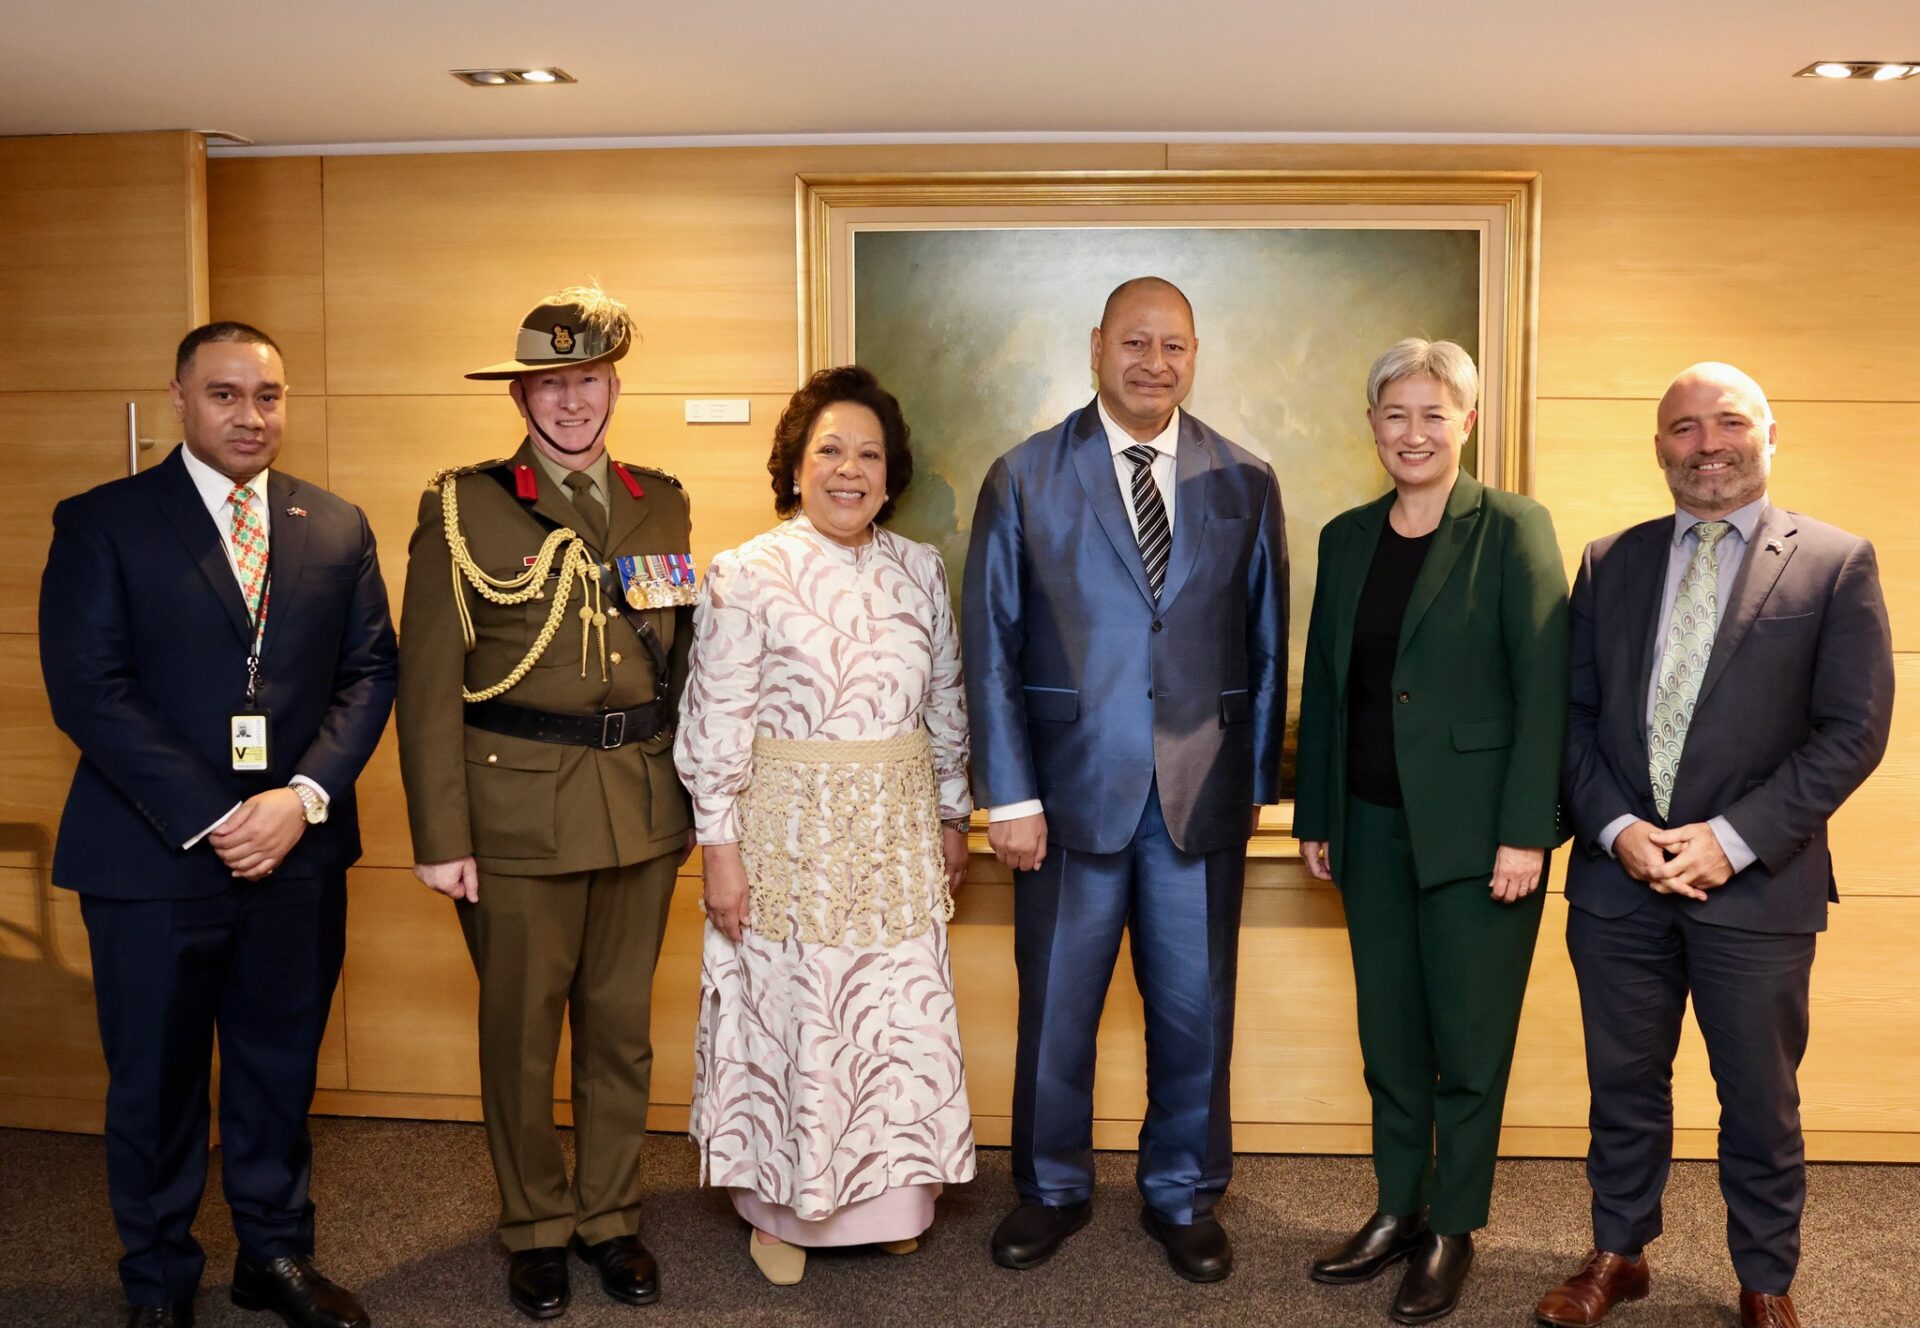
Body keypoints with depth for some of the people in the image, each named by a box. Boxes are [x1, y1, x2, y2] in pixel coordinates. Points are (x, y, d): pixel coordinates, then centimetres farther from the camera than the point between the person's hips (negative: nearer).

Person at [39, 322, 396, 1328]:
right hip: (153, 859, -2)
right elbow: (88, 690, -10)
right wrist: (212, 819, -15)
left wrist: (304, 797, -11)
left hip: (299, 856, 3)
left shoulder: (337, 527, 8)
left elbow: (369, 671, 4)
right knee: (154, 1082, 11)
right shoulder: (100, 523, -2)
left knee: (280, 1068, 14)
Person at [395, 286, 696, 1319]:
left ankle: (611, 1217, 31)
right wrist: (440, 836, -10)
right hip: (519, 808, -3)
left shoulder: (661, 504, 9)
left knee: (621, 1027, 14)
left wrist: (694, 798, 10)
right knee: (520, 1031, 9)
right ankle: (536, 1226, 29)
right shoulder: (462, 507, -3)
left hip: (643, 807, 3)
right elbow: (429, 683, -6)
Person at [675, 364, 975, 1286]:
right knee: (787, 1014, 7)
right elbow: (716, 724, -9)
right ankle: (780, 1209, 27)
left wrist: (951, 814, 14)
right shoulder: (747, 576, -9)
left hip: (897, 833, 4)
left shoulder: (921, 570, 5)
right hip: (787, 831, -4)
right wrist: (720, 846, -11)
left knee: (899, 1016, 10)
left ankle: (884, 1196, 31)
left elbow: (946, 703, 12)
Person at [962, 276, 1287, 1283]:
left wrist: (1255, 779, 6)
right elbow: (990, 647, -3)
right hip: (1070, 789, -1)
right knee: (1054, 1009, 12)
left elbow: (1264, 645, 7)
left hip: (1203, 796, 1)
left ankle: (1184, 1197, 32)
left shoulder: (1245, 485, 4)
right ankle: (1053, 1190, 33)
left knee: (1195, 1012, 11)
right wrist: (1009, 795, -7)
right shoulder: (1023, 479, -1)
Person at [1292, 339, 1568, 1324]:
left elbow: (1544, 688, -10)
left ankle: (1453, 1231, 21)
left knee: (1470, 1041, 5)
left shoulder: (1513, 530, -6)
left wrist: (1525, 833, -15)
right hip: (1371, 826, 5)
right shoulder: (1346, 539, 10)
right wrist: (1315, 816, 11)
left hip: (1476, 829, -5)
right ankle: (1398, 1210, 29)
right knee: (1389, 1035, 13)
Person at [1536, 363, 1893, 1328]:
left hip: (1756, 887, -2)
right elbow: (1574, 713, 5)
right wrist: (1615, 829, -9)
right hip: (1617, 878, 3)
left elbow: (1853, 730, -8)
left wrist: (1734, 840, -14)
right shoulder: (1609, 562, 7)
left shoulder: (1835, 564, -2)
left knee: (1760, 1101, 12)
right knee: (1624, 1085, 15)